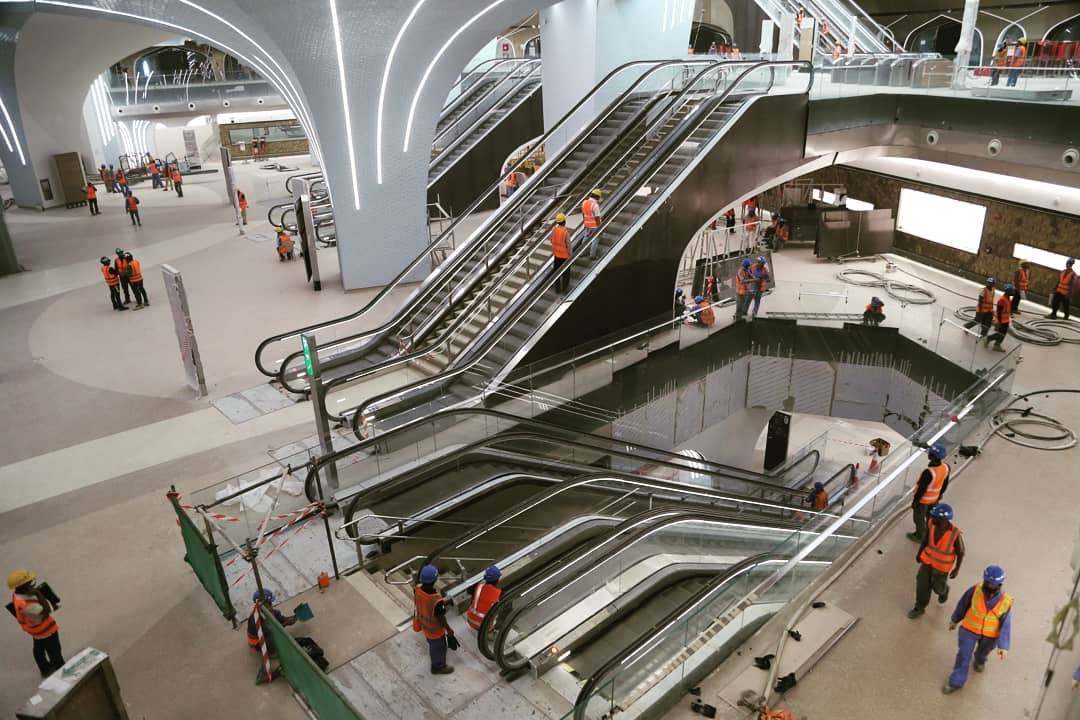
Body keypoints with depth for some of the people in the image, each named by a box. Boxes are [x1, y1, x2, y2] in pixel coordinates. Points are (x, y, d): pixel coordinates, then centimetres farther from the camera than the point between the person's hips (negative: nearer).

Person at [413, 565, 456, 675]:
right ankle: (438, 667, 52)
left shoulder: (417, 589, -26)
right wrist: (449, 630, -7)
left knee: (432, 644, 36)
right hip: (435, 629, -6)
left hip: (424, 624, 6)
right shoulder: (437, 601, -44)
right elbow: (441, 619, -27)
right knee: (439, 647, 25)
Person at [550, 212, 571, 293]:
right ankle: (564, 289, 22)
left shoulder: (554, 229, -9)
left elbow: (552, 241, 4)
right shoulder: (566, 232, -26)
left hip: (556, 254, 5)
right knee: (565, 273, 12)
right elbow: (568, 245, -20)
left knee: (557, 272, 18)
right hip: (564, 255, -5)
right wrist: (570, 255, -7)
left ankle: (557, 288, 28)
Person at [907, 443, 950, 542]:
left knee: (919, 518, 19)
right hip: (935, 498, 6)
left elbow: (921, 489, -27)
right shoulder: (946, 468, -18)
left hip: (923, 499, -6)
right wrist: (940, 494, 19)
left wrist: (915, 501, -12)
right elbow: (945, 484, 0)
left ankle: (920, 536, 40)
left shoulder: (928, 473, -40)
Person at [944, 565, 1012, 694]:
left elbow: (1005, 624, -18)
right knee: (963, 656, 4)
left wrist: (1003, 646, -21)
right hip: (969, 629, -1)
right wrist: (954, 620, 5)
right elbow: (963, 604, -8)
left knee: (983, 652, 30)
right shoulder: (976, 590, -24)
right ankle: (956, 682, 20)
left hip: (990, 634, 1)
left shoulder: (1005, 601, -24)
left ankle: (980, 661, 64)